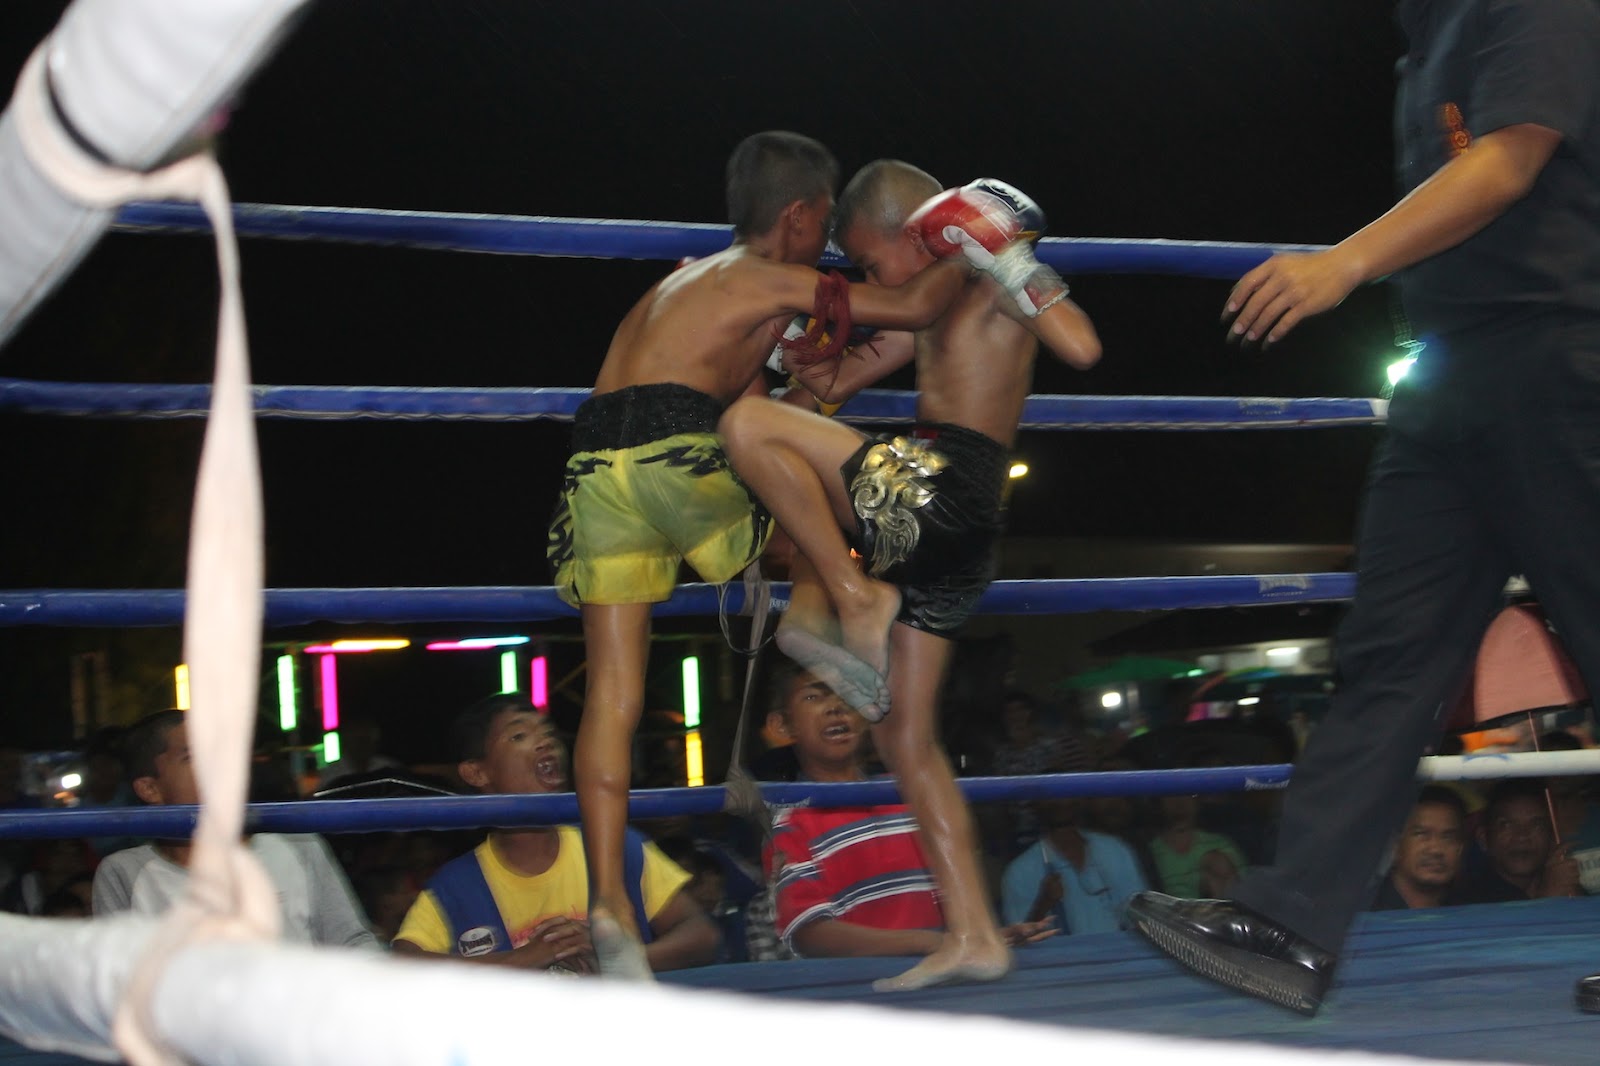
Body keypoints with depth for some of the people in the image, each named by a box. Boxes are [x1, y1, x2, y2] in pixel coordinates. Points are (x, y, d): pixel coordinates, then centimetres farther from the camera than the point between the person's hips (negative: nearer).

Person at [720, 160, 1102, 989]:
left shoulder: (997, 282, -1)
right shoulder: (936, 306, 26)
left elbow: (1081, 346, -20)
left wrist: (1008, 264, -18)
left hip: (948, 483, -10)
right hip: (933, 530, 10)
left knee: (749, 424, -18)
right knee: (905, 739, 9)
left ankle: (856, 600, -15)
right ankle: (973, 935, 8)